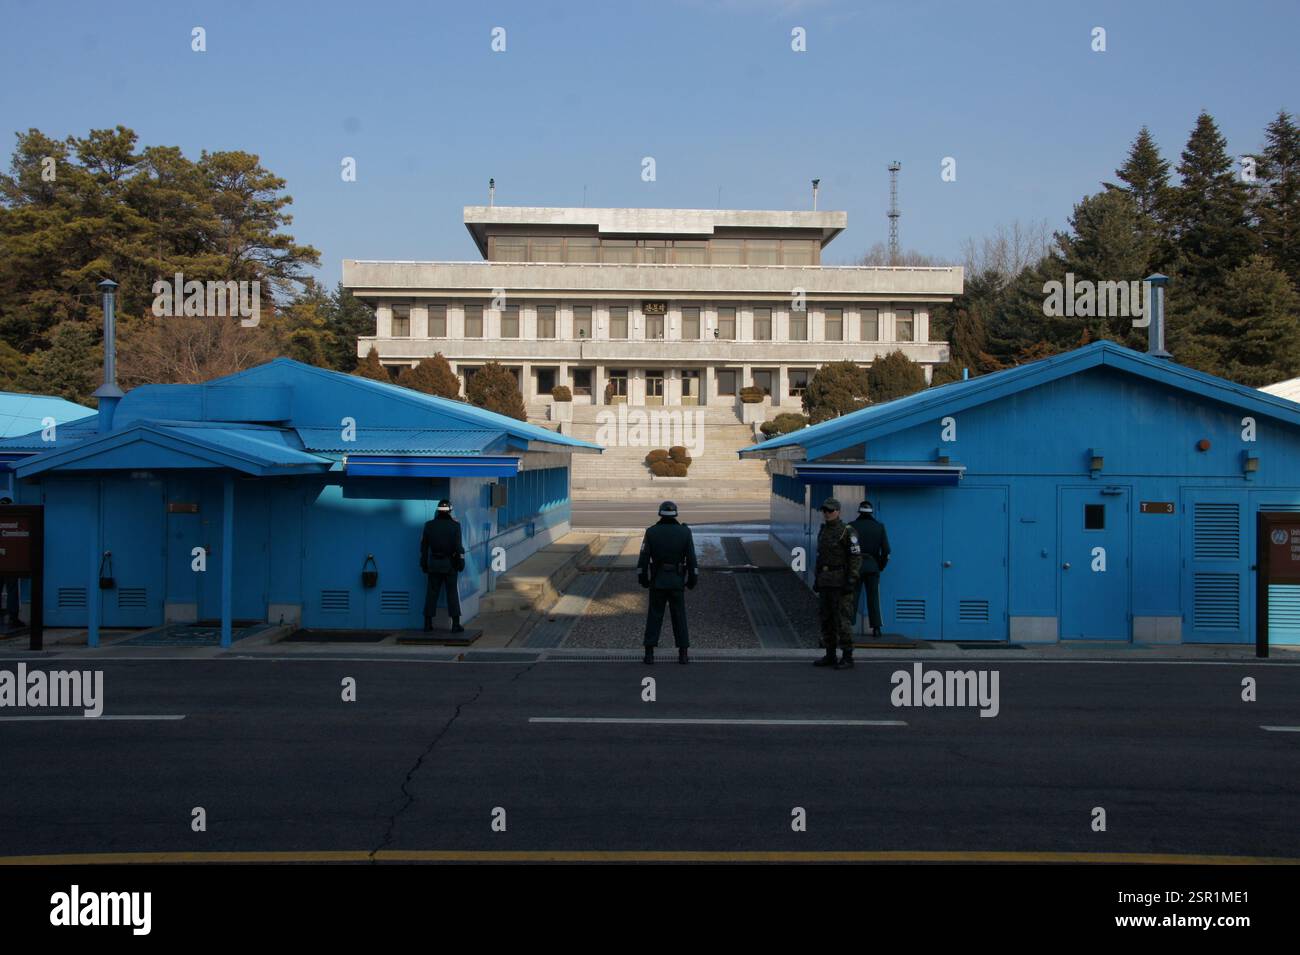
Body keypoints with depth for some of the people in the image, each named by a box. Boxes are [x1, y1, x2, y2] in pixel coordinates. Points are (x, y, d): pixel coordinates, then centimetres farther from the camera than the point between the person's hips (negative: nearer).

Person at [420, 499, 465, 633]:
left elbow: (424, 546, 4)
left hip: (434, 564, 2)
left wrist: (424, 564, 11)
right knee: (452, 593, 2)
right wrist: (461, 562, -1)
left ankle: (428, 624, 9)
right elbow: (458, 546, -10)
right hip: (450, 564, -2)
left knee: (431, 593, 8)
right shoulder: (455, 525, -8)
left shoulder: (429, 525, 0)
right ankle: (456, 624, 0)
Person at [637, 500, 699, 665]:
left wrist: (642, 579, 5)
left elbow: (643, 558, -5)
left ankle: (649, 654, 6)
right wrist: (693, 580, 4)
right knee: (679, 617, 9)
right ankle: (683, 654, 7)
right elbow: (691, 559, -5)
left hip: (657, 581, 0)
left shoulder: (651, 532, -5)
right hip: (677, 582, 0)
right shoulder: (685, 532, -5)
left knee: (654, 616, 8)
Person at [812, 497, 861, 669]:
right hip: (826, 582, 8)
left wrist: (851, 582, -21)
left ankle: (847, 657, 0)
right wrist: (816, 580, 15)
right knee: (826, 618, 7)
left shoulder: (847, 531, -11)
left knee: (842, 619, -7)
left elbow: (856, 557, -14)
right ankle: (830, 656, 14)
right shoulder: (823, 531, 13)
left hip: (841, 582, -7)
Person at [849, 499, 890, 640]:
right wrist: (881, 566, 12)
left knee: (852, 598, 3)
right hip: (873, 567, 1)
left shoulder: (852, 526, -3)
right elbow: (886, 550, 1)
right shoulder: (879, 527, 3)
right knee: (873, 598, 5)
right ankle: (876, 629, 2)